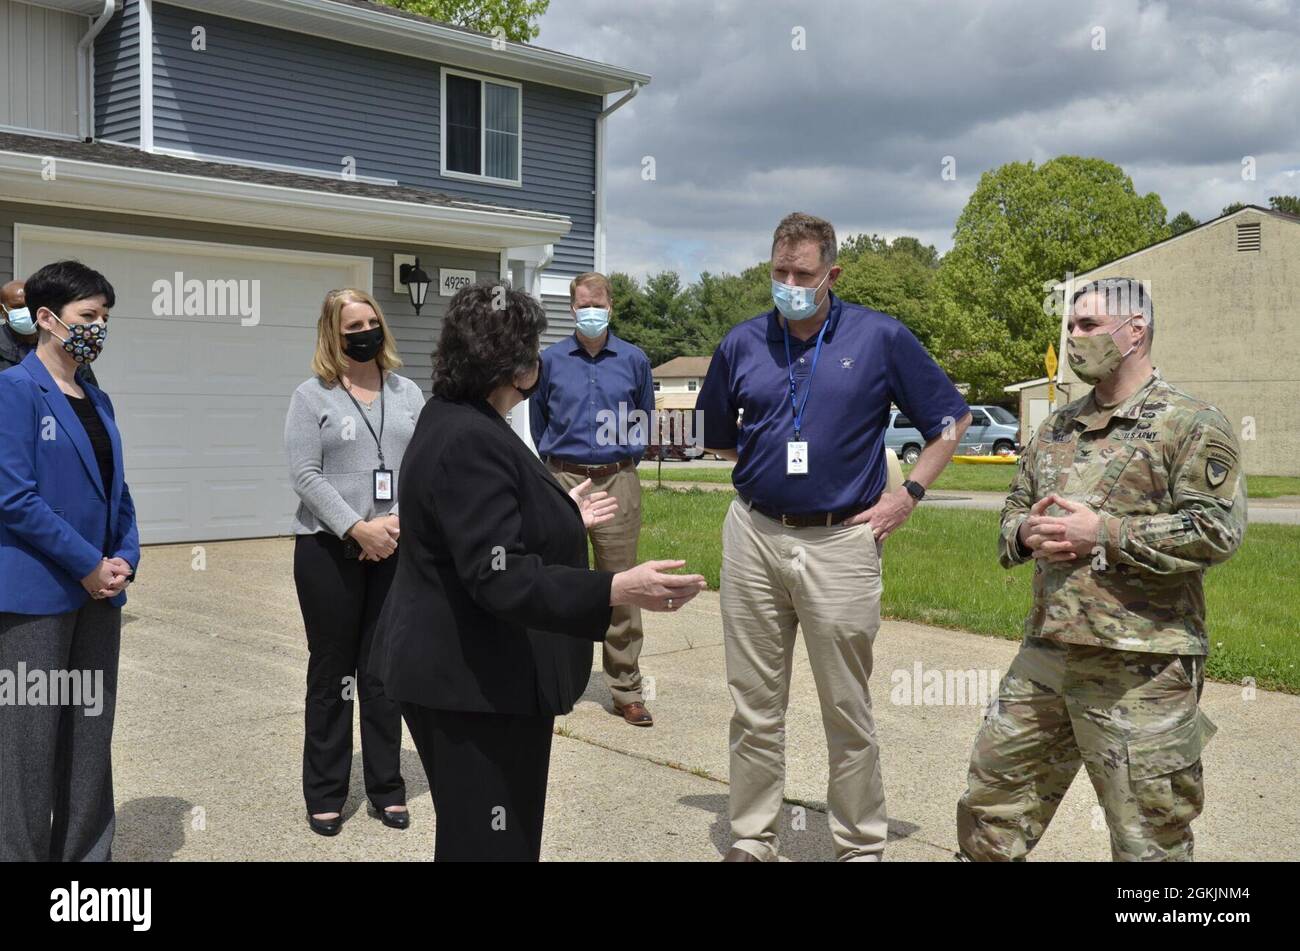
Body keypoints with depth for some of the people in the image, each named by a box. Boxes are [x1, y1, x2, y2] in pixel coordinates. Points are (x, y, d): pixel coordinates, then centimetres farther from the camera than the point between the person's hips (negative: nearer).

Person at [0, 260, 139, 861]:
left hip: (98, 591, 7)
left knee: (91, 738, 13)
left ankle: (87, 851, 24)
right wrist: (88, 565, -14)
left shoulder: (97, 401, 13)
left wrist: (126, 557, -1)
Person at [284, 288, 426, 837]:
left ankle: (387, 788, 18)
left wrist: (398, 523, -12)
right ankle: (325, 794, 16)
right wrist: (357, 528, -17)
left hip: (396, 548, 3)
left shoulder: (408, 394, 11)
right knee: (331, 670, 6)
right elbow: (305, 475, -9)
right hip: (329, 549, -2)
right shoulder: (312, 396, 0)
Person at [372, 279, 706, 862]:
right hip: (475, 682, -11)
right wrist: (619, 589, -34)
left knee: (473, 833, 20)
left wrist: (563, 516, 33)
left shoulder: (455, 422, 10)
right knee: (491, 842, -1)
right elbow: (501, 579, -29)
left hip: (467, 670, 11)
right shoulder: (470, 443, -23)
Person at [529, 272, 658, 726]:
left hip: (618, 483, 0)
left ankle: (626, 690, 8)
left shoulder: (634, 360, 7)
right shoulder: (550, 359, 6)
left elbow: (645, 417, 20)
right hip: (563, 481, 0)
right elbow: (537, 418, 18)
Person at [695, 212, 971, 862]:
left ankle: (860, 846, 21)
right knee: (755, 709, 10)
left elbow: (951, 419, 5)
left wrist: (907, 495, -1)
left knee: (848, 712, 6)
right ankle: (751, 840, 23)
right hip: (754, 537, 3)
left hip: (841, 542, -2)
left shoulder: (880, 337, -2)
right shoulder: (742, 343, 6)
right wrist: (764, 464, 9)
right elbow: (717, 437, 20)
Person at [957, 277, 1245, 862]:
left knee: (1147, 838, 4)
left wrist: (1104, 533, -19)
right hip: (1045, 654, 7)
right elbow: (1014, 507, 23)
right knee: (994, 795, 15)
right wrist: (1027, 531, -1)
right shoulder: (1056, 429, 16)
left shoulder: (1191, 425, -6)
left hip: (1140, 667, -7)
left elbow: (1217, 529, -15)